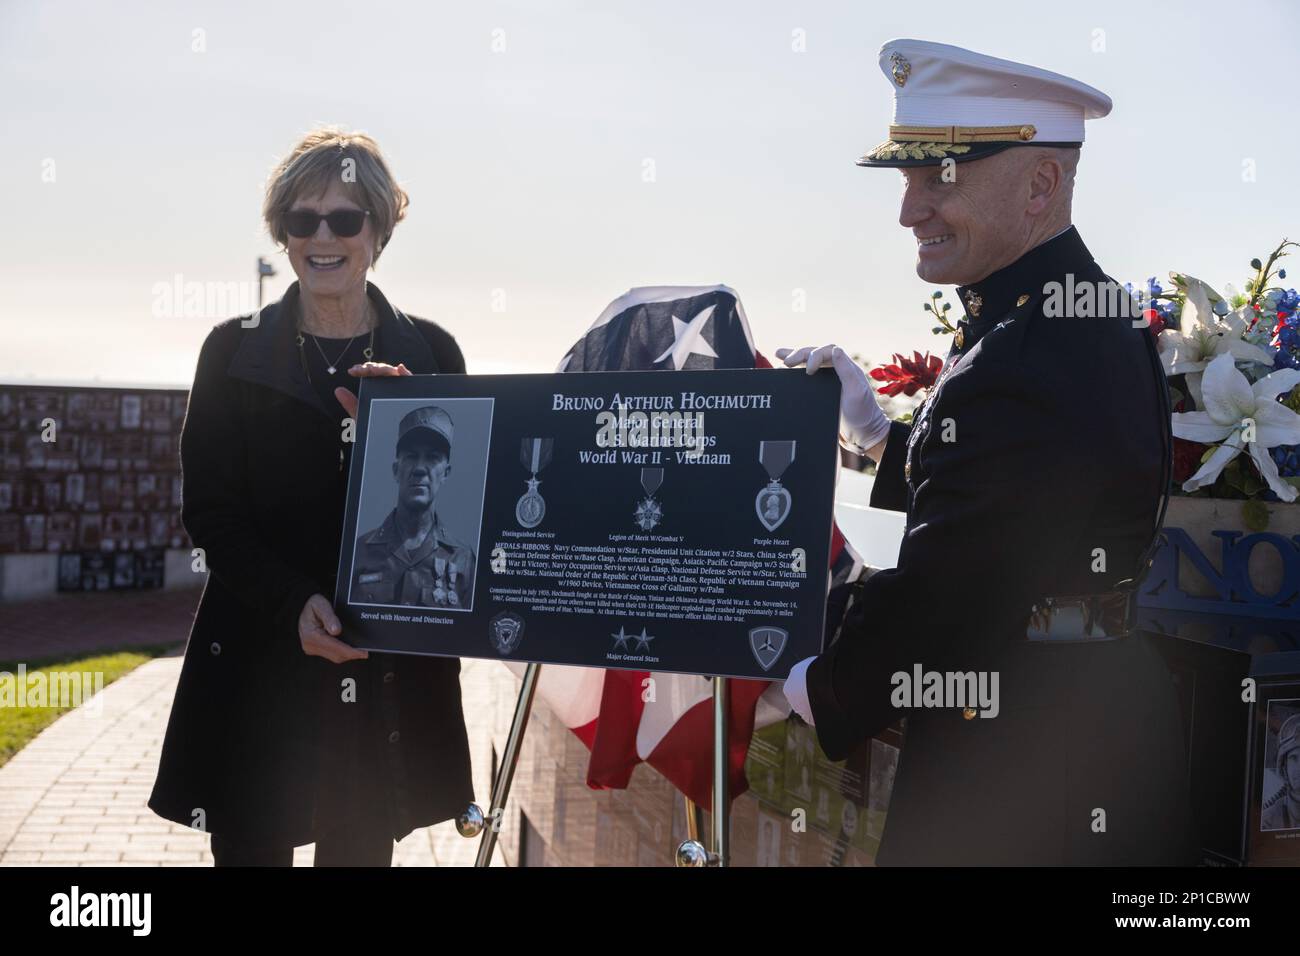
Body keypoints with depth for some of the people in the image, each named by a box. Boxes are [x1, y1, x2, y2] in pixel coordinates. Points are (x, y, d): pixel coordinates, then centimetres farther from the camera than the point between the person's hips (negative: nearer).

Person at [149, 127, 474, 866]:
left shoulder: (430, 354, 5)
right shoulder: (233, 352, 4)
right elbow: (210, 513, 0)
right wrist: (293, 603, -15)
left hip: (389, 670, 1)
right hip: (260, 663, 0)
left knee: (364, 847, 7)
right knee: (252, 846, 3)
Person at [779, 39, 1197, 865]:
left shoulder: (1023, 358, -27)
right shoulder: (1092, 317, 6)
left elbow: (943, 597, -24)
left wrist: (824, 692, -8)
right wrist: (876, 431, 10)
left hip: (1026, 767, -10)